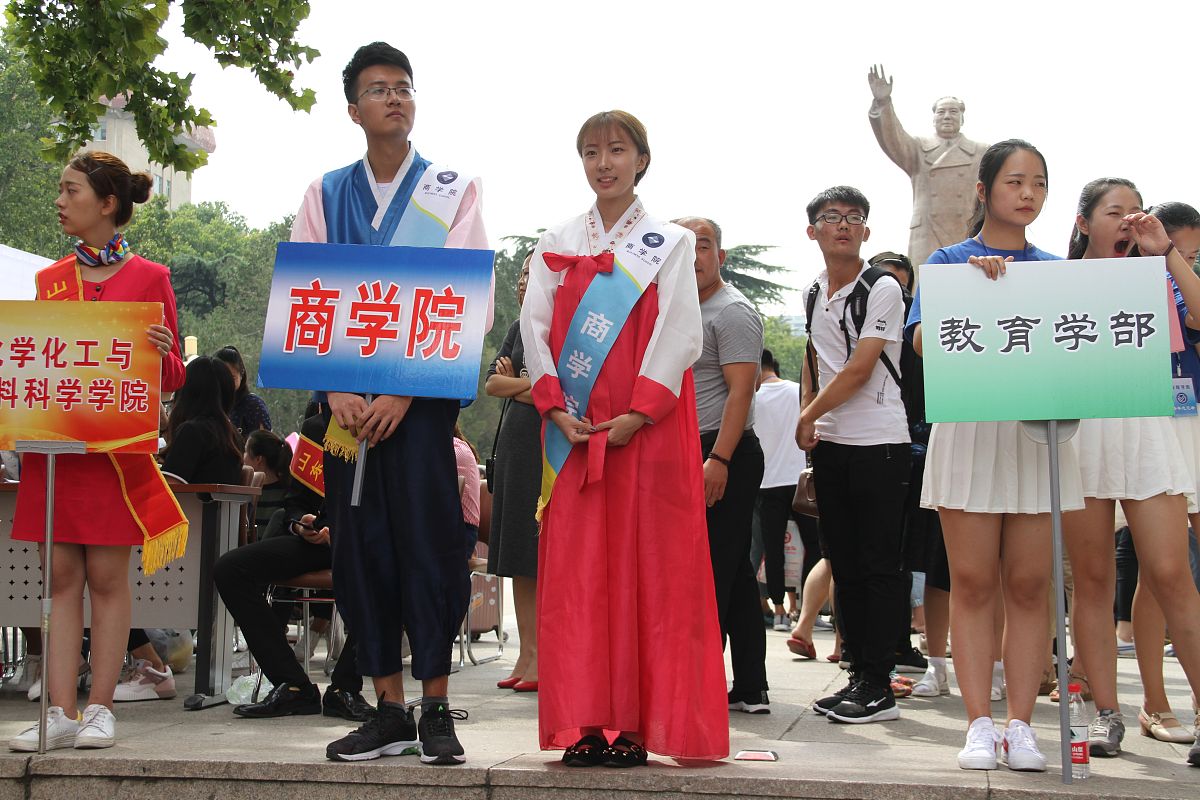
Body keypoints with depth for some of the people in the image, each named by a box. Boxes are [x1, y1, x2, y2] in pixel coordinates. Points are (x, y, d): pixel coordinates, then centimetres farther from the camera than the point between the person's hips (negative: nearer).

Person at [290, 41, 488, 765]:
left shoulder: (453, 190, 4)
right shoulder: (326, 195, 11)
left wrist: (402, 393, -14)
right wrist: (337, 390, -10)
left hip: (423, 393, -3)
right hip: (347, 397, 3)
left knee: (428, 540, -6)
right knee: (360, 547, 2)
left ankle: (436, 710, 2)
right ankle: (390, 712, 9)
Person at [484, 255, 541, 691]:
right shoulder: (520, 327, 18)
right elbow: (491, 383, 14)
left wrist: (515, 384, -4)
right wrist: (530, 383, -4)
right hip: (515, 446, 7)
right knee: (519, 560, 6)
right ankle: (528, 655, 11)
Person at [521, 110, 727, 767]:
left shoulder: (670, 243, 6)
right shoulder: (556, 244, 15)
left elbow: (678, 332, -4)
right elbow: (534, 328, 6)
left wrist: (638, 413, -14)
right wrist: (557, 408, -8)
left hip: (647, 426, -3)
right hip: (572, 429, 3)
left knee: (646, 568, -4)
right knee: (574, 570, -1)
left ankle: (636, 724, -1)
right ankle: (583, 724, 2)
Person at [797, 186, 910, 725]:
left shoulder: (882, 289, -9)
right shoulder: (814, 293, 12)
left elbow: (859, 369, -15)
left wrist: (810, 416, -6)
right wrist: (807, 420, 9)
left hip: (878, 442, -7)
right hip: (828, 443, 7)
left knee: (878, 567, -4)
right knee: (844, 564, 10)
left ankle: (878, 686, -1)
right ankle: (858, 674, 17)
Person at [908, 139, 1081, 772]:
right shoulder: (951, 261, 7)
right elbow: (922, 340, -6)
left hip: (1040, 429, 2)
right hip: (968, 428, -2)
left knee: (1029, 583, 1)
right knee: (973, 581, -2)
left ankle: (1020, 726, 6)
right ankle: (979, 725, 3)